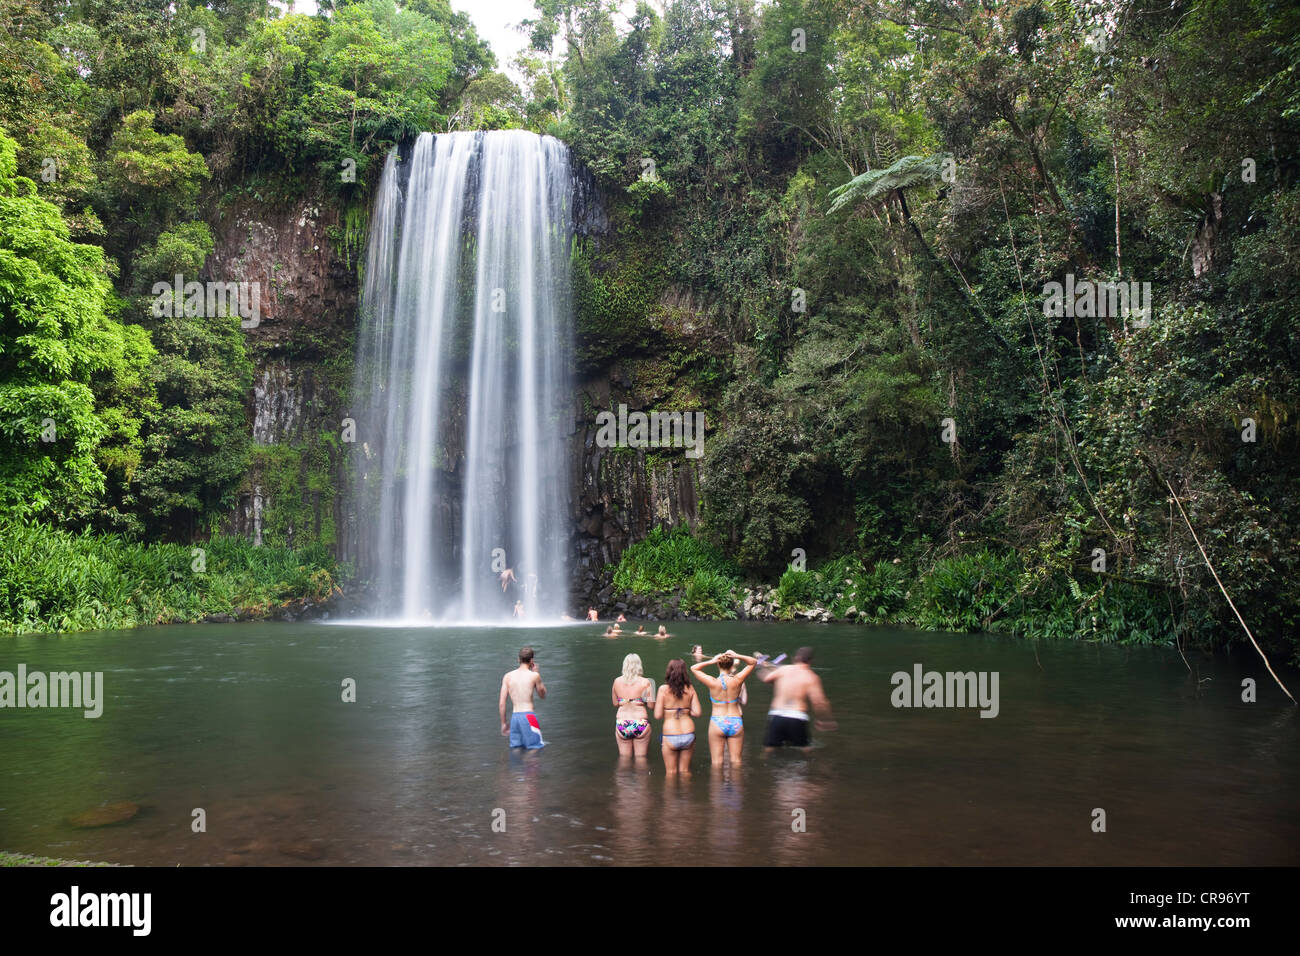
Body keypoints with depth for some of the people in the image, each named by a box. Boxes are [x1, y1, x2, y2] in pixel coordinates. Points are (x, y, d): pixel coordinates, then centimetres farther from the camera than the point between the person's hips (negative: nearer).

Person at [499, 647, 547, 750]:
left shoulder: (508, 676, 9)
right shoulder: (534, 675, -2)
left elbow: (501, 703, 6)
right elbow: (543, 696, 16)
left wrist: (503, 723, 16)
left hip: (514, 717, 5)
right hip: (528, 716, -4)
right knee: (536, 748, 3)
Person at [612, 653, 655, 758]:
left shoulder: (617, 681, 2)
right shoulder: (645, 682, -7)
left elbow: (615, 703, 11)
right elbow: (651, 705, -9)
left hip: (621, 724, 3)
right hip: (641, 724, -2)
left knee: (624, 758, 14)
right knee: (640, 758, 8)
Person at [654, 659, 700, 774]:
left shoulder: (664, 689, -8)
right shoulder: (690, 688, -1)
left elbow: (658, 715, -8)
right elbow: (697, 713, -3)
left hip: (670, 737, -3)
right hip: (688, 734, 3)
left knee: (671, 772, 12)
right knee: (685, 771, 18)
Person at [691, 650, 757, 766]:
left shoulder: (713, 682, -10)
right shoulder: (737, 680, -7)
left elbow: (693, 668, 3)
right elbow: (753, 662, 6)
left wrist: (711, 661, -9)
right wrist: (738, 656, -10)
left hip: (717, 723, -1)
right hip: (736, 722, 1)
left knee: (717, 761, 6)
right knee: (736, 760, 10)